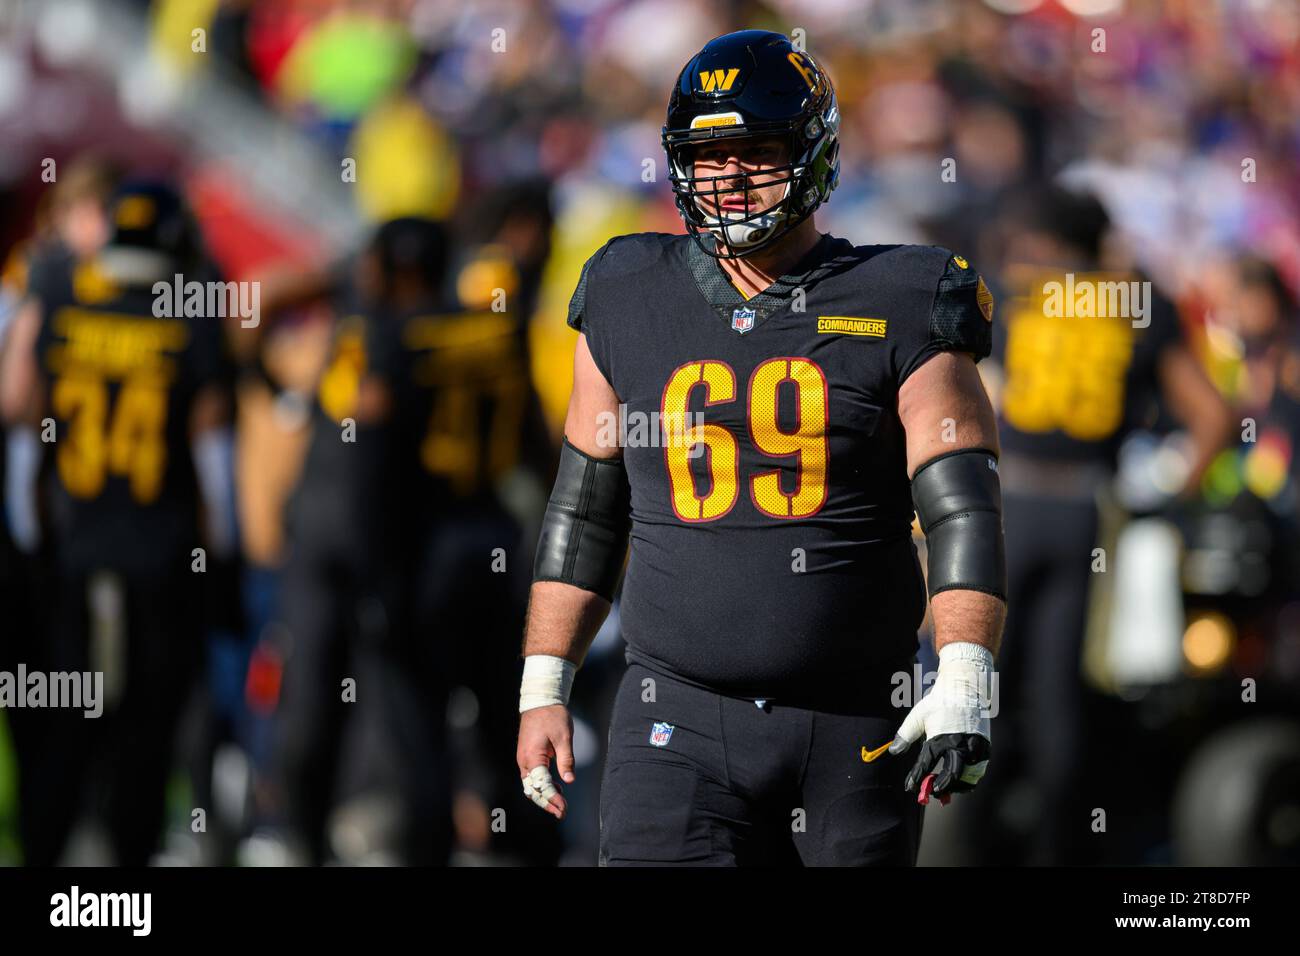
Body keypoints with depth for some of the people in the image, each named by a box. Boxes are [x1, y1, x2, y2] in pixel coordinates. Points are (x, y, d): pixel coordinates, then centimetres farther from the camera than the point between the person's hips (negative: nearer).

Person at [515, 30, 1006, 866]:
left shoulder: (898, 312, -1)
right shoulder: (631, 306, 8)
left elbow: (964, 513, -8)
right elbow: (584, 513, 16)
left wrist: (965, 681, -22)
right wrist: (543, 689, 12)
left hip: (856, 729, -1)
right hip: (678, 726, 1)